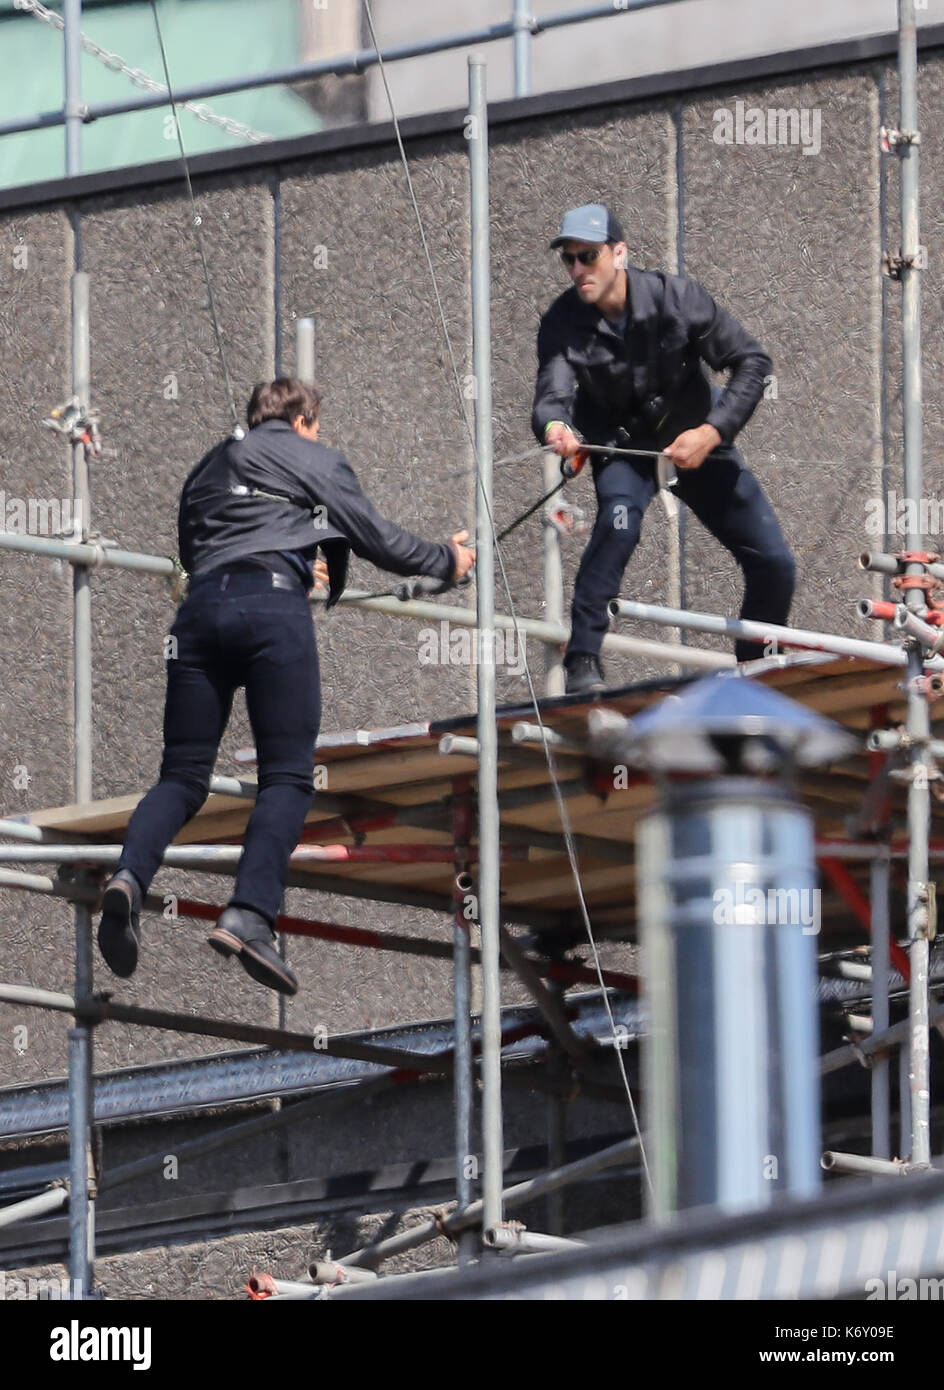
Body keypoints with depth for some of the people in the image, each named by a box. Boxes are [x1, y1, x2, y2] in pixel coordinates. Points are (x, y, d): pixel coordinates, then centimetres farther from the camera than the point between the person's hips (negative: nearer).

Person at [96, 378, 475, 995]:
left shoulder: (210, 466, 31)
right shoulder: (316, 459, 17)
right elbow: (376, 538, 17)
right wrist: (447, 559, 34)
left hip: (201, 607, 4)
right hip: (274, 604, -4)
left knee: (183, 776, 5)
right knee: (288, 776, -5)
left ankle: (130, 876, -25)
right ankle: (250, 915, -27)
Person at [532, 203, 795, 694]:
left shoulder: (675, 298, -23)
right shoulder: (563, 323, -21)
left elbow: (753, 362, -18)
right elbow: (552, 392, -34)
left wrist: (712, 433, -29)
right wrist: (554, 426, -59)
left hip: (695, 438, 1)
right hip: (621, 444, -1)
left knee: (774, 565, -5)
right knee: (618, 519, -34)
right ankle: (582, 665, -31)